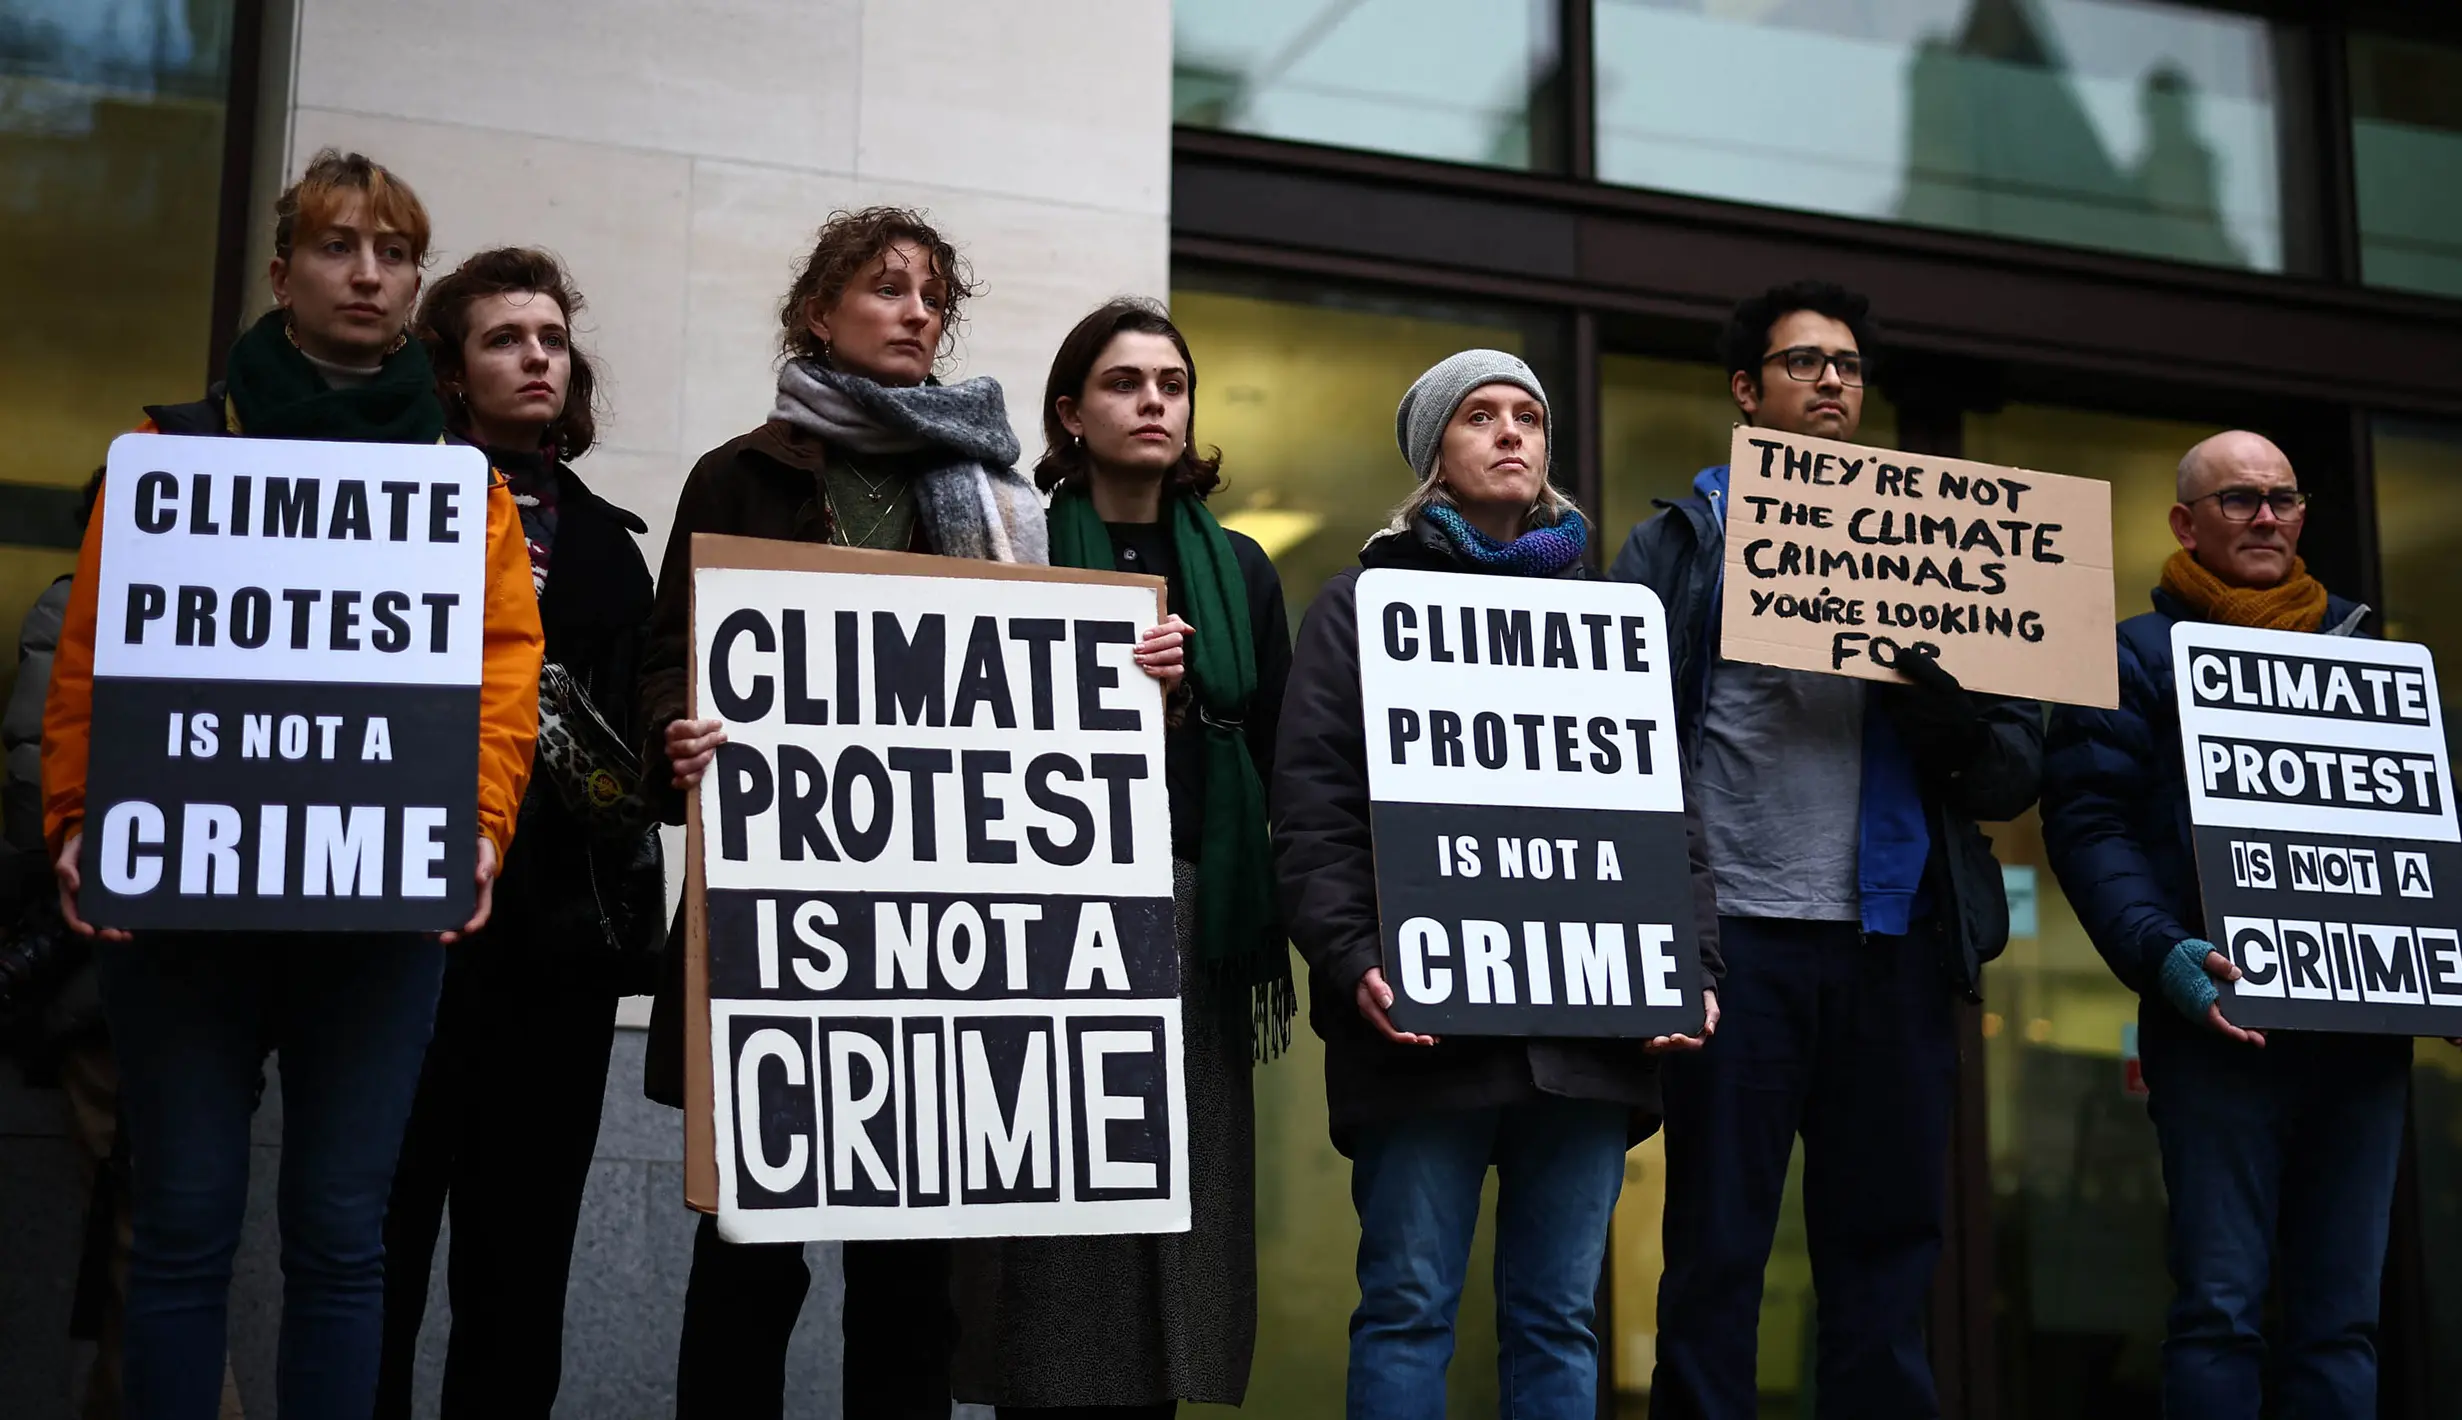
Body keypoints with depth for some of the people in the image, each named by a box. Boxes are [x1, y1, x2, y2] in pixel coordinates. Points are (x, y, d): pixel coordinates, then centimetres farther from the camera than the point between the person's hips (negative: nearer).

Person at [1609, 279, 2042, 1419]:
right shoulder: (1686, 543, 10)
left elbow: (2016, 772, 11)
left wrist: (1949, 715, -11)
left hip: (1895, 941, 3)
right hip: (1741, 939, -3)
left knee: (1886, 1258, 6)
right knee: (1717, 1251, 0)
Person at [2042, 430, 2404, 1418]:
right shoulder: (2136, 657, 7)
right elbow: (2087, 821, -4)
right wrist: (2159, 953, -20)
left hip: (2365, 1020, 4)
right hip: (2223, 1019, -4)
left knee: (2343, 1309, 4)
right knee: (2221, 1304, -7)